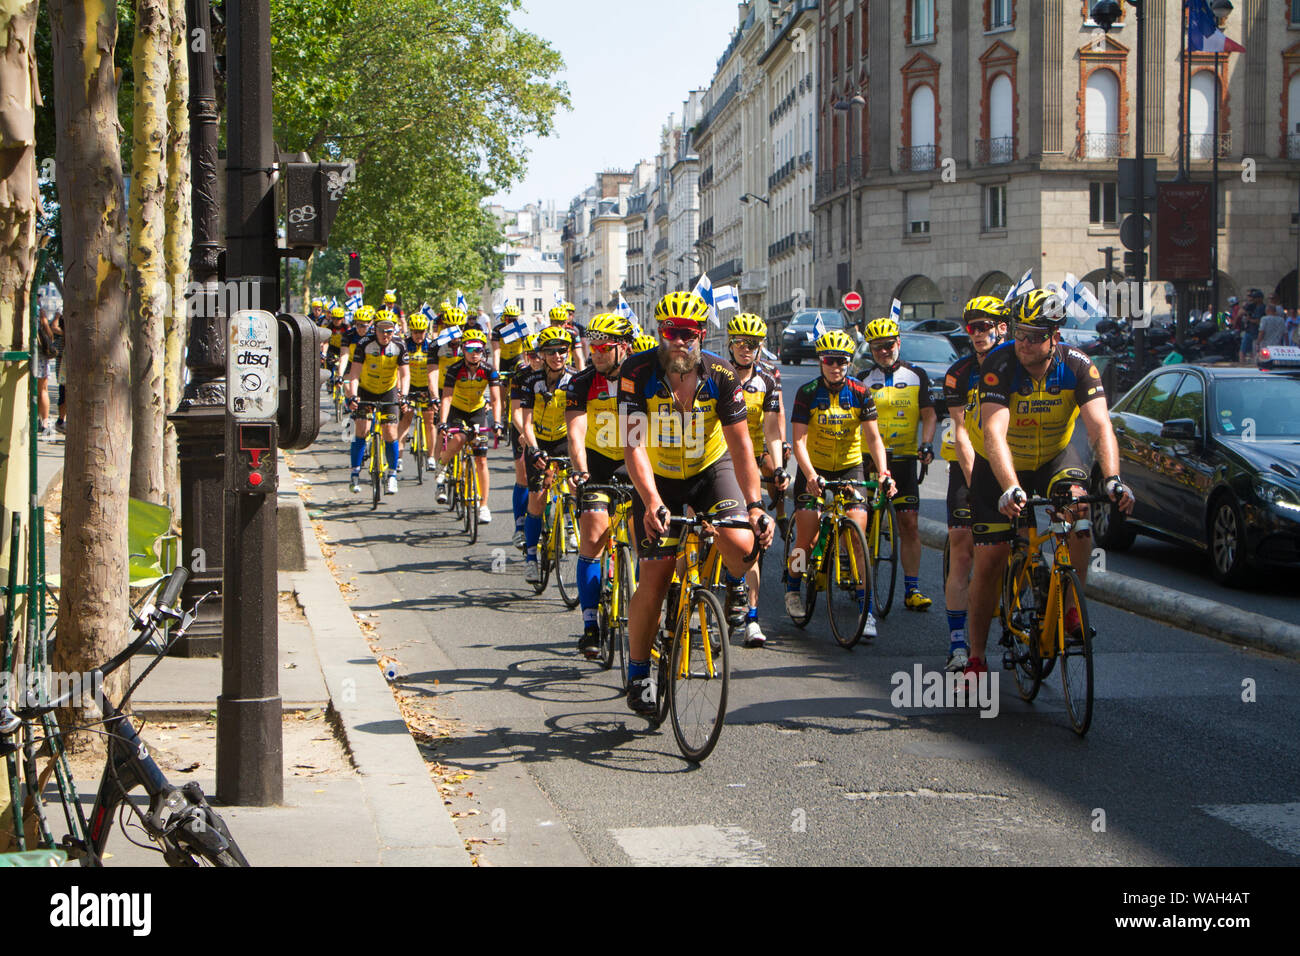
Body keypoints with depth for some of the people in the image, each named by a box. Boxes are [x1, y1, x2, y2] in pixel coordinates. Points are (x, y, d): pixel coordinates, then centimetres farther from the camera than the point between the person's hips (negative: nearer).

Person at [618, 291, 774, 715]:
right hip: (658, 478, -1)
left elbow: (741, 445, -20)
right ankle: (638, 674, 10)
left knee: (740, 544, -26)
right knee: (654, 578, -8)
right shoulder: (638, 372, -22)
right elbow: (634, 446, -28)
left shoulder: (721, 375, -19)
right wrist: (652, 503, -43)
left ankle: (738, 587, 11)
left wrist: (754, 505, -33)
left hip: (711, 469, 1)